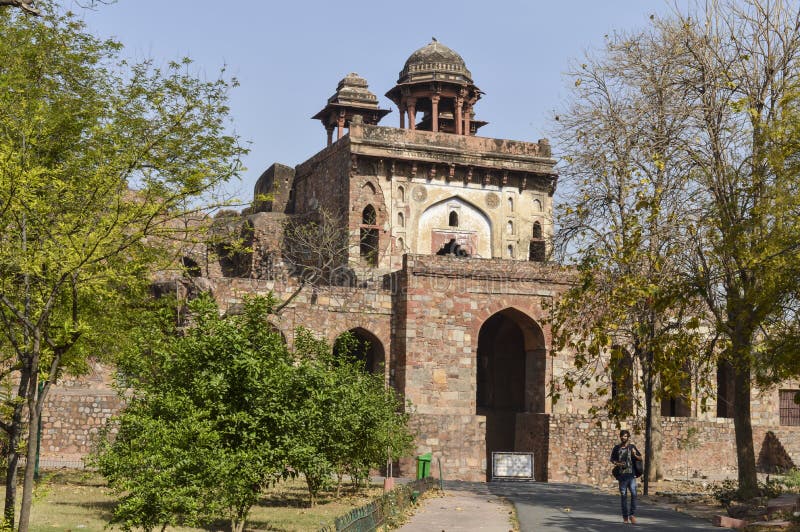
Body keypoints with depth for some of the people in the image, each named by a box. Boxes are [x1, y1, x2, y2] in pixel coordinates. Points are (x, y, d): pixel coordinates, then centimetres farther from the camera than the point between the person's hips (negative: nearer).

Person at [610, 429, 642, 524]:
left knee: (634, 493, -12)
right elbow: (612, 459, 14)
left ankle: (631, 514, 0)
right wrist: (617, 464, -6)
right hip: (621, 474, 0)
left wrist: (635, 455, -8)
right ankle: (625, 516, 12)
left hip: (631, 474, 0)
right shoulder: (616, 448, 7)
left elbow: (640, 458, 13)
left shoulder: (632, 447, 6)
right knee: (623, 495, 4)